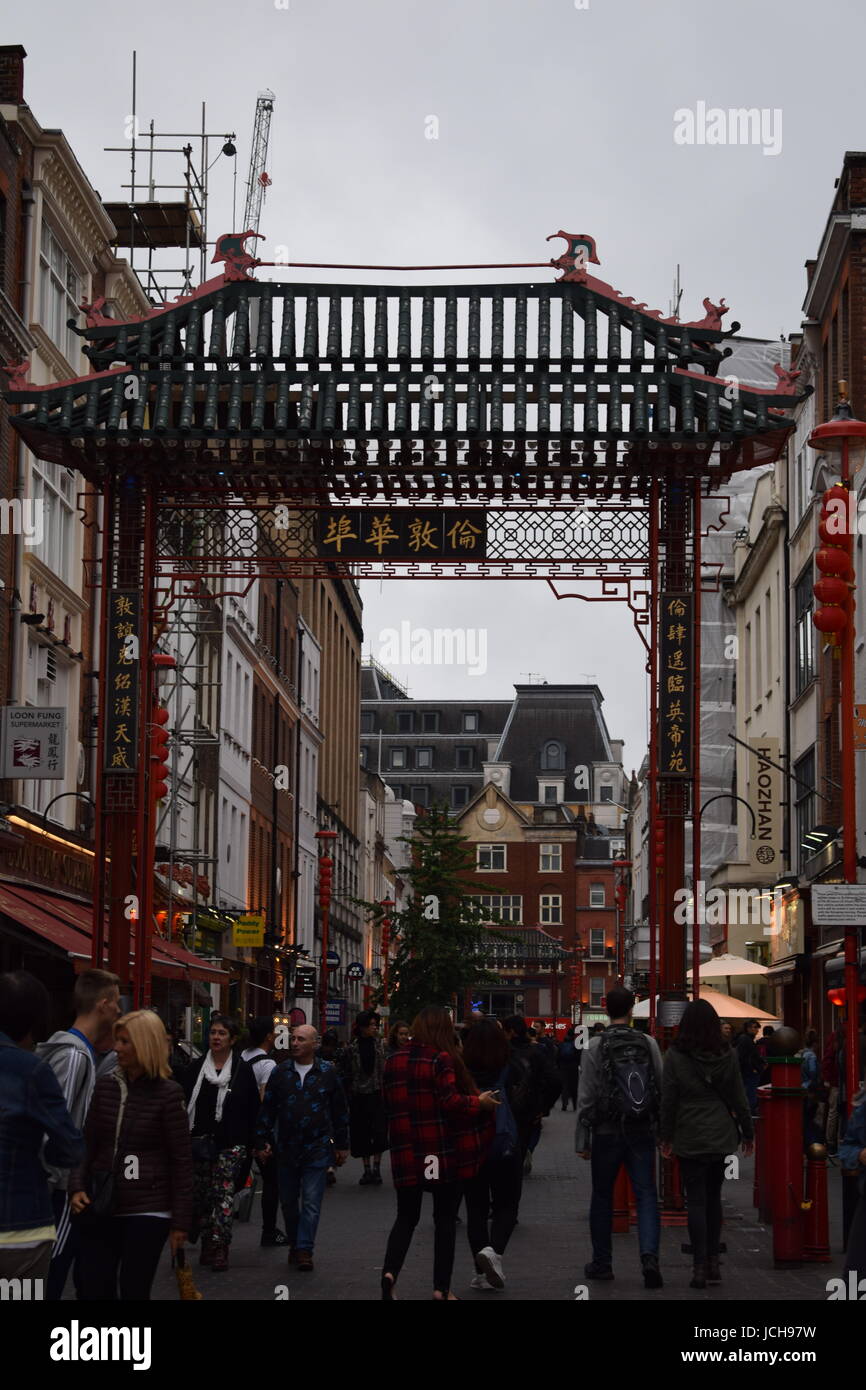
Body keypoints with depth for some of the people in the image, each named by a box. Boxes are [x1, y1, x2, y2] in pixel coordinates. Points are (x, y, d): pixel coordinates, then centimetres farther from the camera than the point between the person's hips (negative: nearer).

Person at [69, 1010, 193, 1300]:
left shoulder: (168, 1093, -6)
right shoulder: (105, 1086, 6)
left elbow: (181, 1160, -5)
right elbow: (87, 1145, 12)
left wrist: (180, 1221, -6)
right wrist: (77, 1187, -3)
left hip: (148, 1210, -4)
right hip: (102, 1207, 4)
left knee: (133, 1291, 1)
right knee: (91, 1291, 2)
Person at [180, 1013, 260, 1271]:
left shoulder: (243, 1071, 2)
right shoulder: (195, 1068, 9)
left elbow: (253, 1109, 3)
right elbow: (182, 1103, 9)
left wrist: (251, 1143, -1)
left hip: (230, 1144, -3)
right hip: (199, 1143, 3)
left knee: (223, 1193, -8)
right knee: (199, 1194, 5)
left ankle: (219, 1247, -7)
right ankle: (207, 1244, 16)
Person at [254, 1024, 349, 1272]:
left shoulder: (328, 1072, 1)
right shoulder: (280, 1072, 5)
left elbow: (340, 1110, 7)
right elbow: (267, 1109, 8)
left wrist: (342, 1145, 8)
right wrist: (262, 1141, 3)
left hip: (317, 1149, -3)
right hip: (286, 1149, 3)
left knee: (311, 1202, -6)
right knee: (289, 1201, 11)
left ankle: (305, 1250, -3)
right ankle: (294, 1244, 26)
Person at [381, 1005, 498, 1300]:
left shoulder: (394, 1061, 5)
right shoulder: (442, 1059, -12)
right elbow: (450, 1101, -19)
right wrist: (480, 1102, -5)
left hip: (407, 1153, 4)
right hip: (443, 1153, -4)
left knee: (406, 1217, 12)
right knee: (445, 1218, 9)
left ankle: (389, 1272, -11)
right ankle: (441, 1287, 12)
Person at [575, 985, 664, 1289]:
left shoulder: (596, 1046, -7)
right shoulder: (648, 1043, 0)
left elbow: (586, 1097, -7)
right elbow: (663, 1089, 2)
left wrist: (582, 1139, -1)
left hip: (607, 1132, -1)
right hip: (642, 1132, 1)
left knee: (602, 1196, 13)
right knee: (646, 1195, 3)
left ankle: (601, 1263, 20)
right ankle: (650, 1256, -16)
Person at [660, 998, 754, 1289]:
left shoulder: (675, 1056, -8)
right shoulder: (727, 1055, -1)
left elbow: (668, 1099, -5)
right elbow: (739, 1098, 3)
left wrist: (666, 1135, 4)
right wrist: (747, 1132, 13)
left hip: (689, 1139, -3)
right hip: (722, 1137, 3)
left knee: (696, 1201, 1)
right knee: (714, 1198, 15)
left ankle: (700, 1267, -4)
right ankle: (713, 1262, 17)